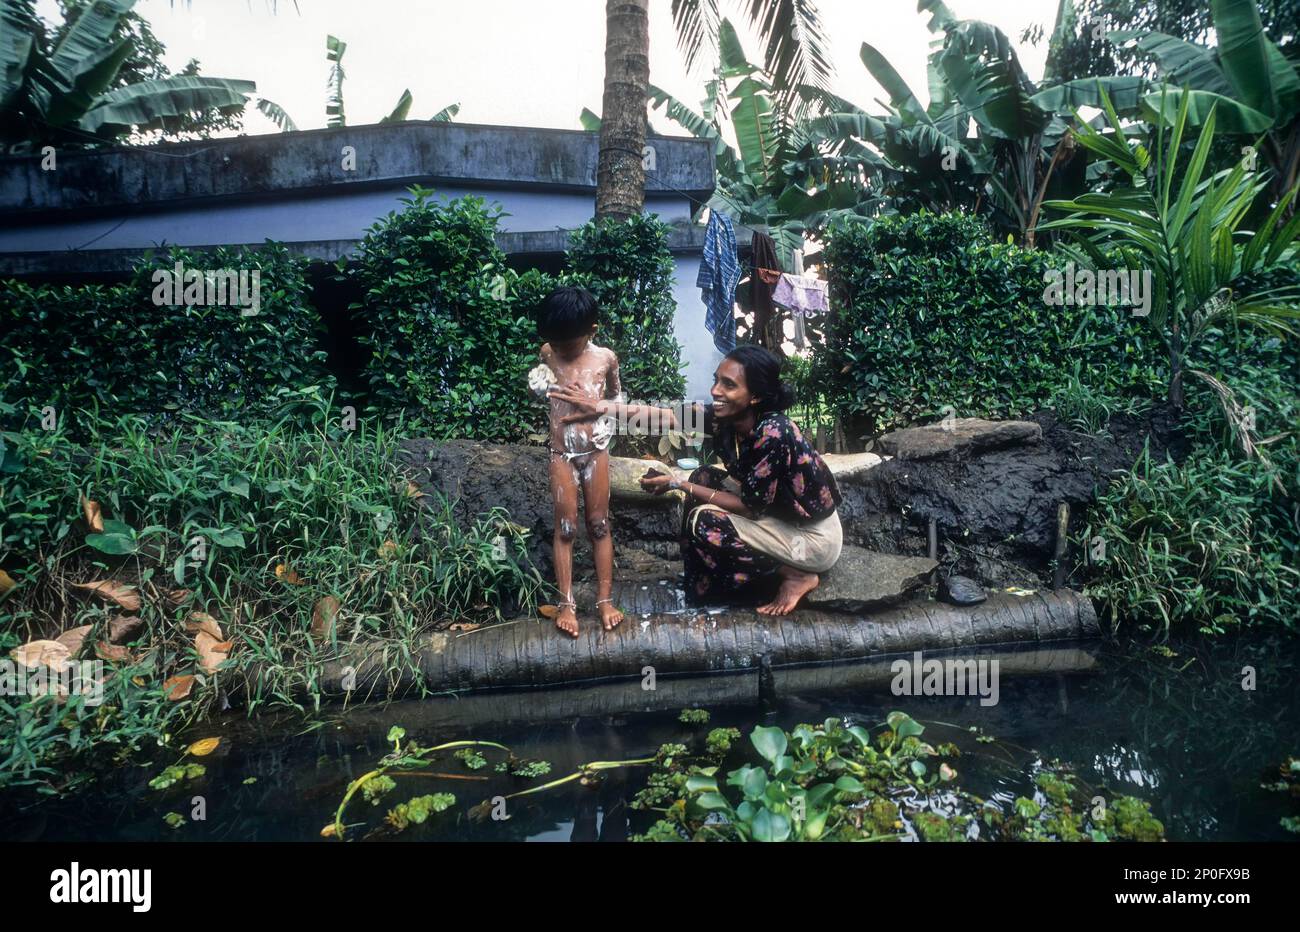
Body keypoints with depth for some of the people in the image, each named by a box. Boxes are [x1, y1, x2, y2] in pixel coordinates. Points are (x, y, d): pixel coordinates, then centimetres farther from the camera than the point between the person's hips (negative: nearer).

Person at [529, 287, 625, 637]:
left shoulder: (606, 358, -7)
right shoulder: (548, 354, -5)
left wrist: (605, 424, -6)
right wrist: (540, 383, -10)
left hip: (596, 451, 0)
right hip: (562, 454, 0)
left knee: (599, 525, 6)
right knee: (565, 527, 2)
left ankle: (605, 599, 13)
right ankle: (566, 603, 8)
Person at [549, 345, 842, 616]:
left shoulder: (772, 434, -31)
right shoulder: (727, 417, -9)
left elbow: (751, 507, -24)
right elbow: (665, 415, -3)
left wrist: (679, 485, -19)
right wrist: (602, 407, -10)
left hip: (815, 536, -8)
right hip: (781, 516, 8)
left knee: (704, 522, -17)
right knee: (704, 477, 4)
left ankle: (798, 575, -4)